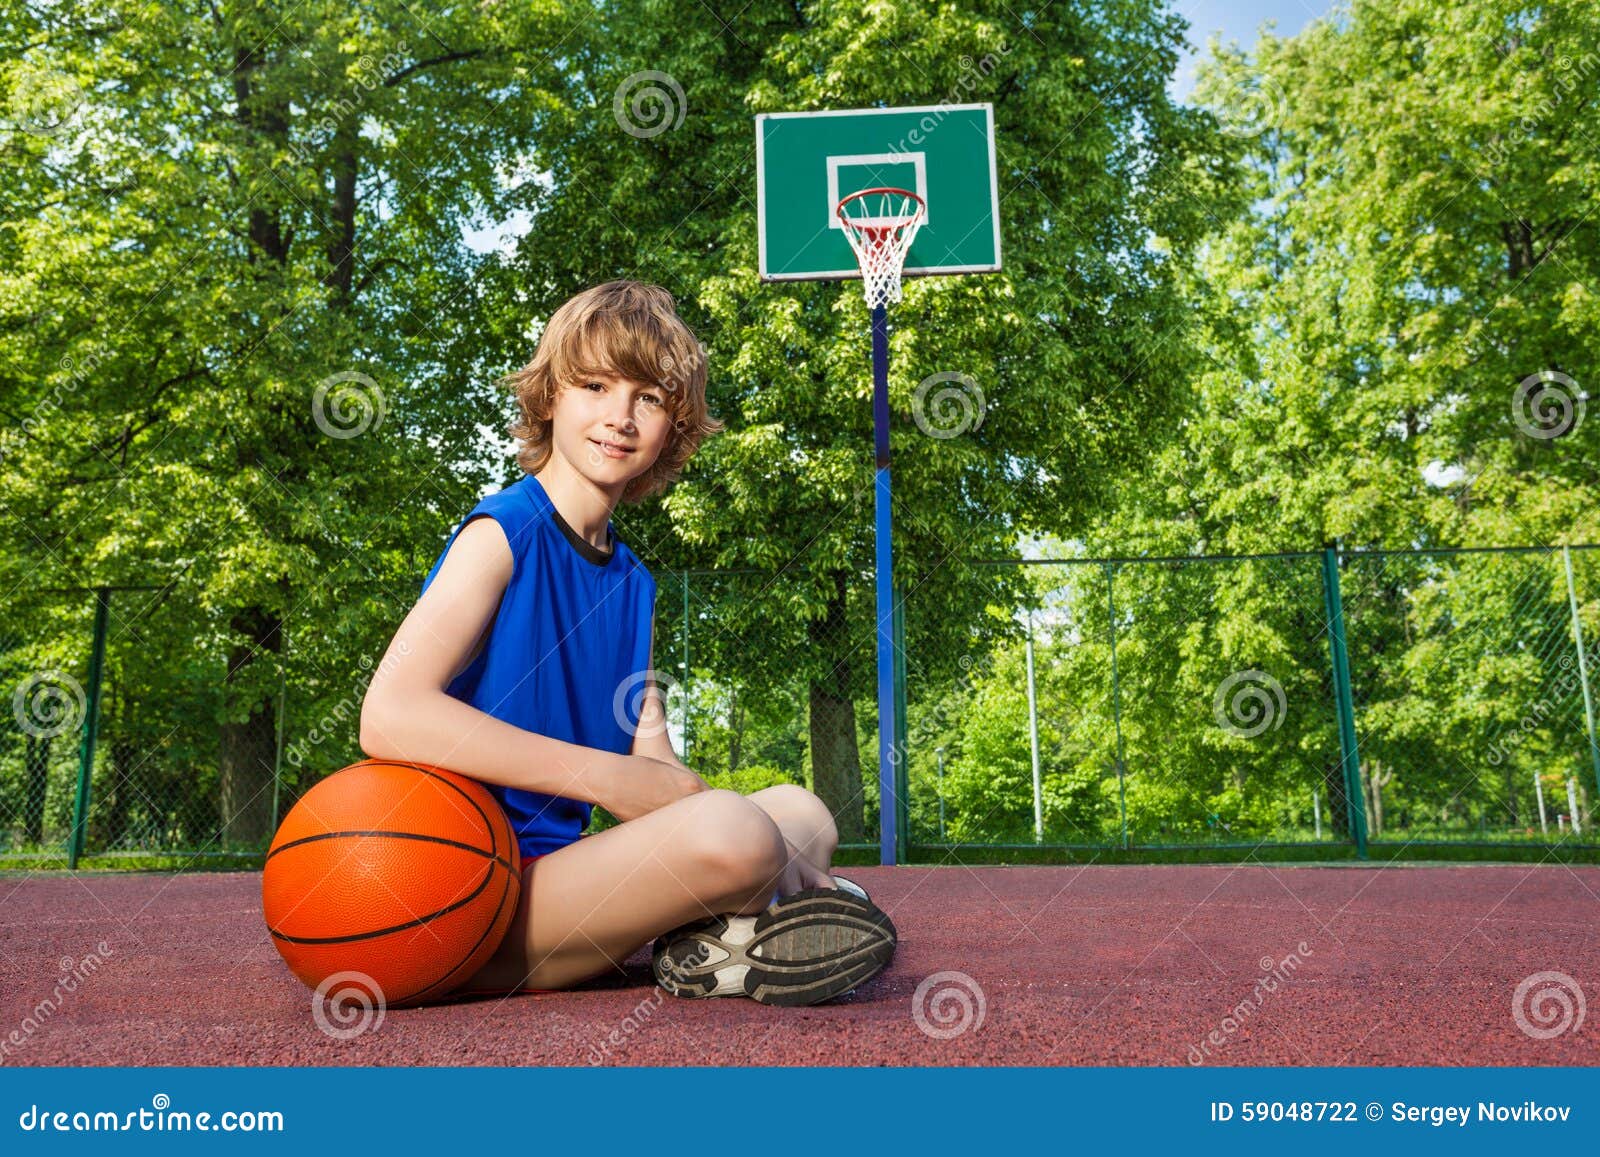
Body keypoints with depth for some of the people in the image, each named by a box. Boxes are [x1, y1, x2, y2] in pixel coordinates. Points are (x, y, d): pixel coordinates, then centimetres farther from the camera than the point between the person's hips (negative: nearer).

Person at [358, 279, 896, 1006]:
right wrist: (603, 777, -24)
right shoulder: (503, 533, -11)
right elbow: (389, 716, -23)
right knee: (733, 833, -30)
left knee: (802, 812, 13)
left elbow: (653, 766, 9)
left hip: (559, 866, 8)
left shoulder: (632, 583, 11)